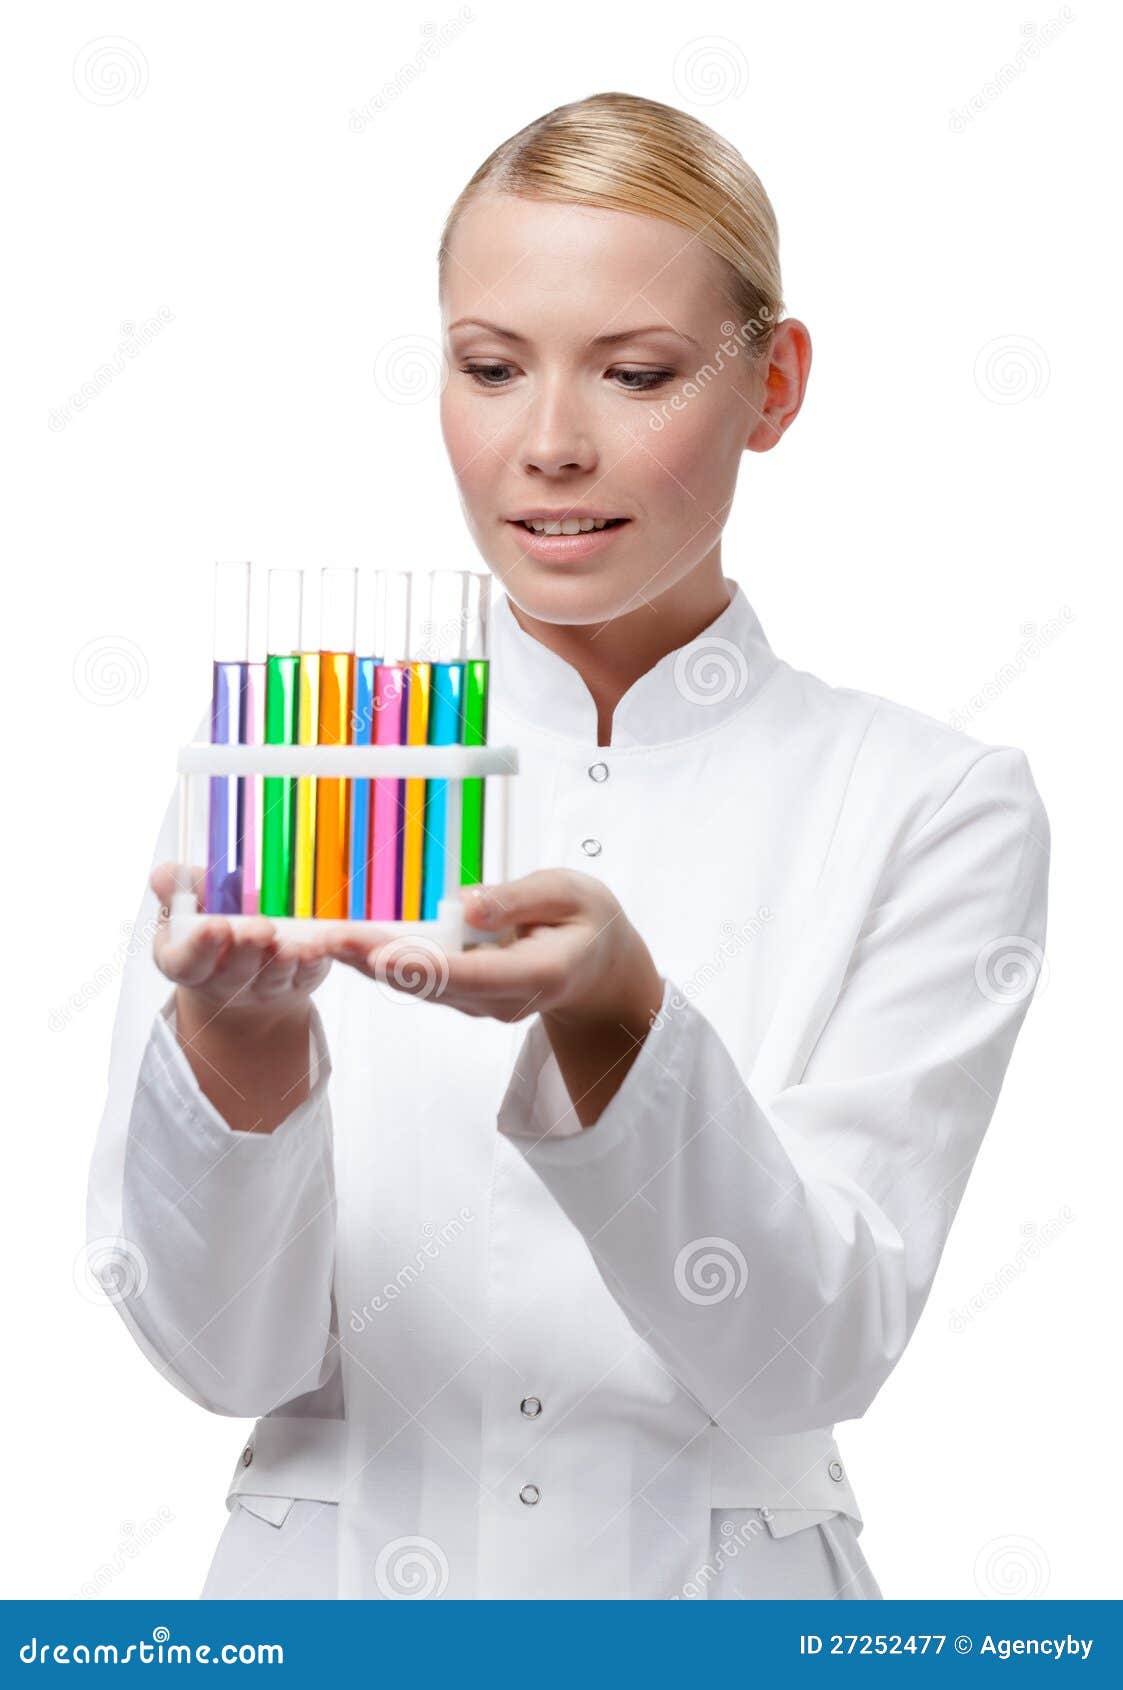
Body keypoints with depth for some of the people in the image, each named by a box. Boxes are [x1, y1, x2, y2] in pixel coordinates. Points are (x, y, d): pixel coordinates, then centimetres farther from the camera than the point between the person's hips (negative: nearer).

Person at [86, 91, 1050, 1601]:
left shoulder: (935, 806, -4)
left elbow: (819, 1356, -13)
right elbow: (219, 1348, -7)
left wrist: (614, 1014, -27)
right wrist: (237, 1029, -24)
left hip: (711, 1590, -1)